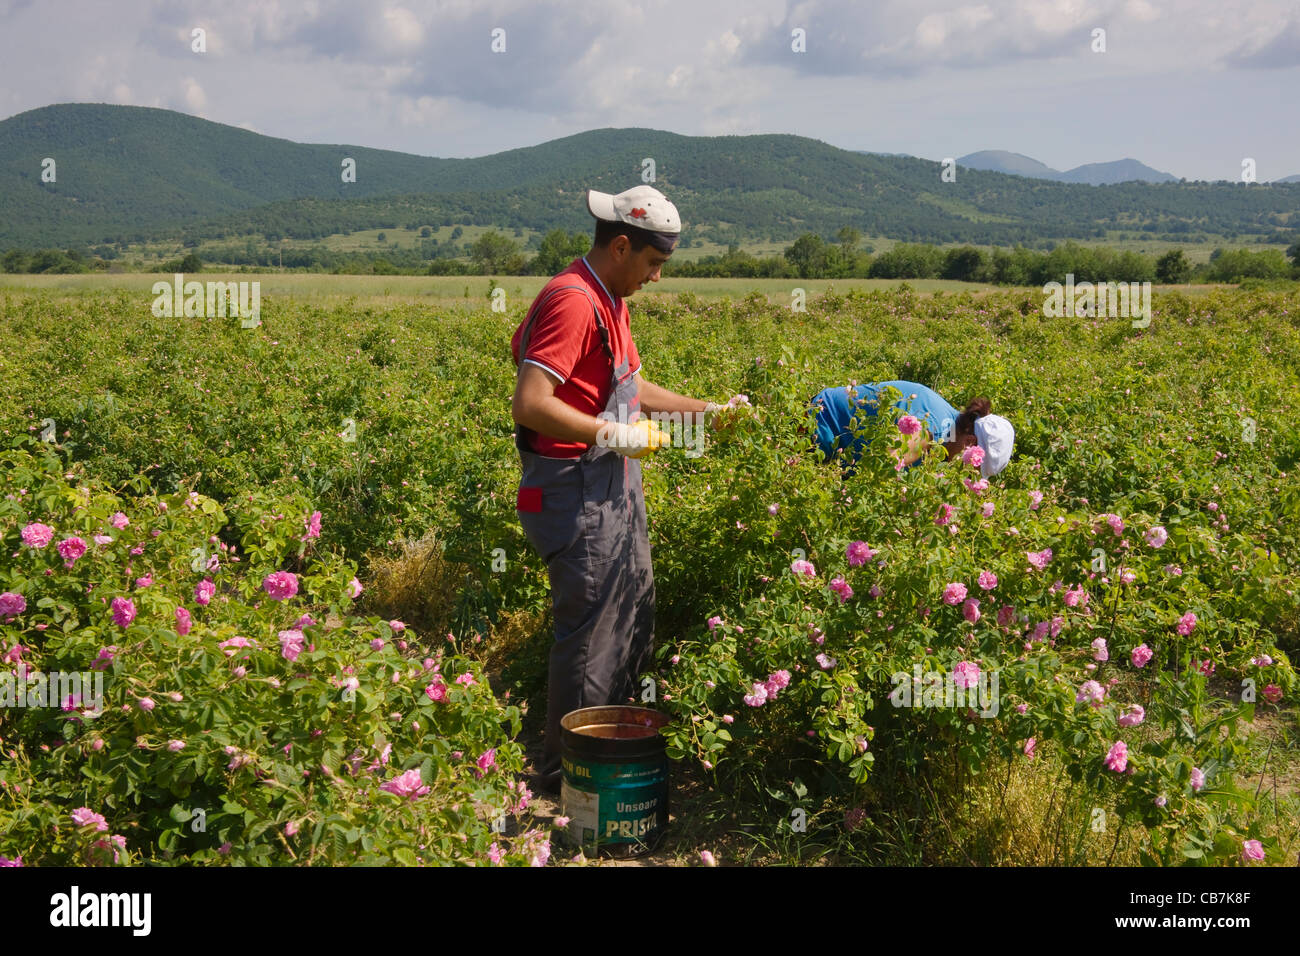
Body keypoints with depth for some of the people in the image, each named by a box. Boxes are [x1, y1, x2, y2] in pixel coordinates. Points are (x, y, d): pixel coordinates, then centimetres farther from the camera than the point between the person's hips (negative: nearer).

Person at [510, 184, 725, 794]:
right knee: (589, 633, -4)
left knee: (634, 616, 18)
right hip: (577, 494, -11)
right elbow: (530, 405, -28)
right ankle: (564, 782, 11)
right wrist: (614, 434, -21)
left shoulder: (608, 301, 13)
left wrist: (702, 410, 19)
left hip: (615, 487, 11)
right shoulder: (572, 301, -19)